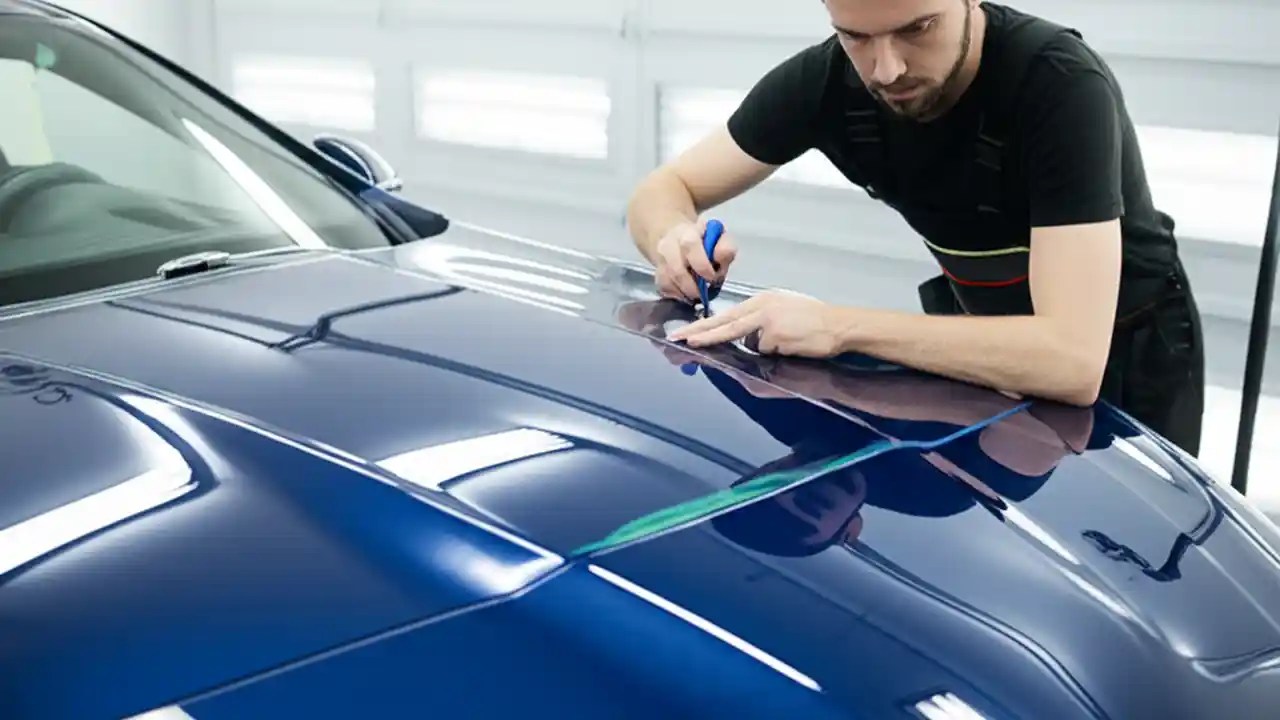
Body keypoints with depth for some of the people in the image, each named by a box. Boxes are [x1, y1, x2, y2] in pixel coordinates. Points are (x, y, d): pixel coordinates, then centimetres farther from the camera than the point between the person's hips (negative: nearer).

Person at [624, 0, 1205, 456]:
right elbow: (661, 192, -10)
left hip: (1125, 358, -3)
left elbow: (1073, 360, -41)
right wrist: (676, 237, -34)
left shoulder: (1061, 87, -34)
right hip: (991, 340, 4)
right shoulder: (826, 80, -18)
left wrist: (842, 327, -44)